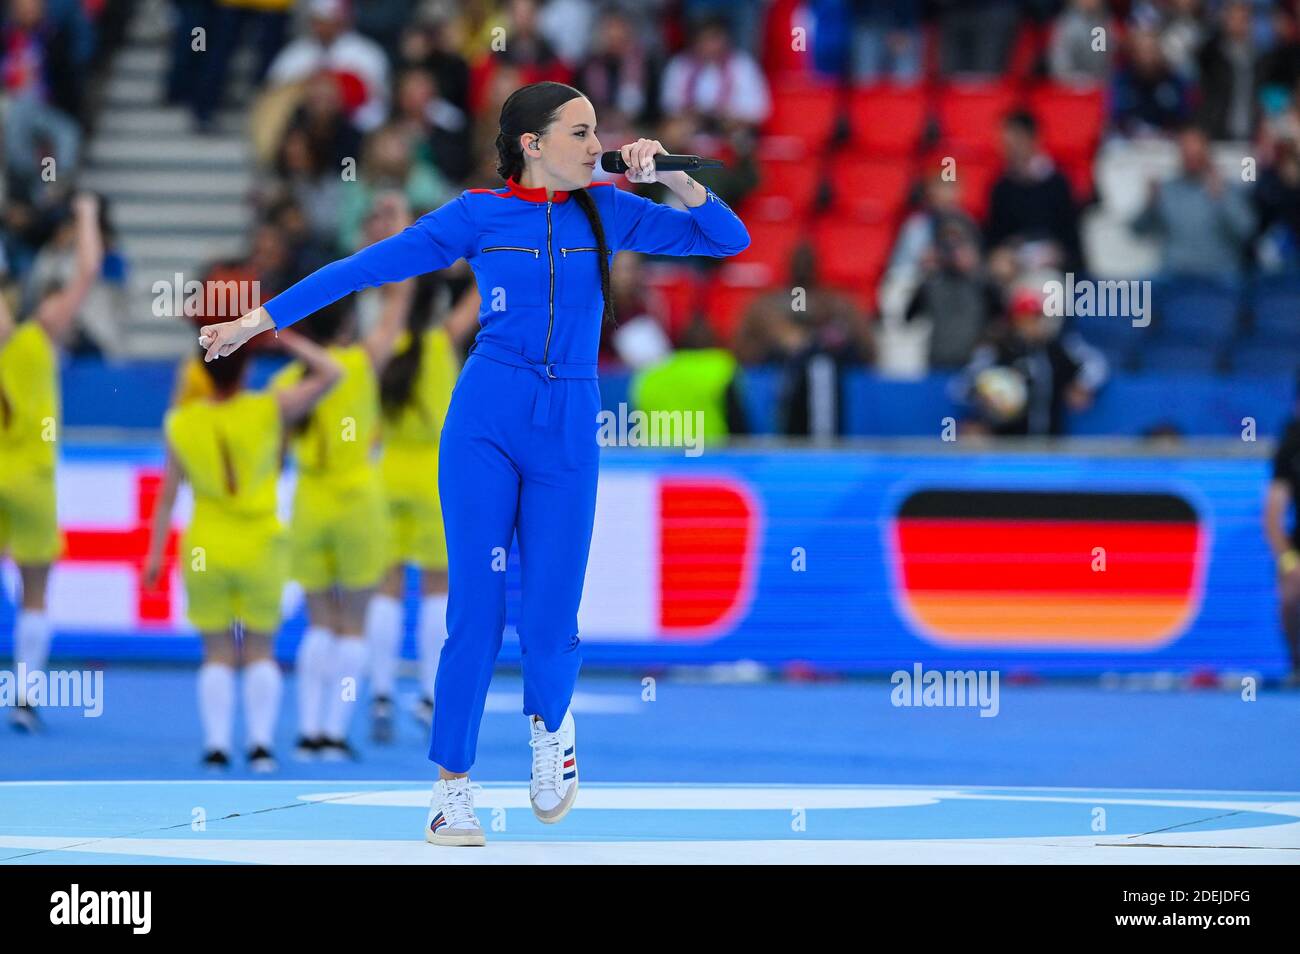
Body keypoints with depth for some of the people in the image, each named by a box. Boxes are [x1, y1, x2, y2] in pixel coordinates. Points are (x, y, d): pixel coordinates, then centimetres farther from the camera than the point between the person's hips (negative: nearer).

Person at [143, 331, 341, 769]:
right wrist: (287, 341, 1)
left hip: (205, 550, 1)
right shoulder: (269, 411, -11)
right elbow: (330, 373, -6)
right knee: (260, 651, 10)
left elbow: (166, 496, 0)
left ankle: (216, 744, 2)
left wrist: (156, 553, 7)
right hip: (260, 547, -1)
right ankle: (261, 742, 3)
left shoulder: (181, 422, -5)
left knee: (217, 654, 9)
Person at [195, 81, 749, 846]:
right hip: (485, 425, -2)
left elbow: (730, 239, 9)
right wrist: (259, 319, 3)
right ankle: (453, 786, 8)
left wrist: (671, 177, -6)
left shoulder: (605, 212, 9)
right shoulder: (479, 216, 3)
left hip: (568, 436, 2)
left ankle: (551, 725, 30)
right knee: (475, 608, -4)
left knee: (551, 624, -4)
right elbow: (365, 267, 4)